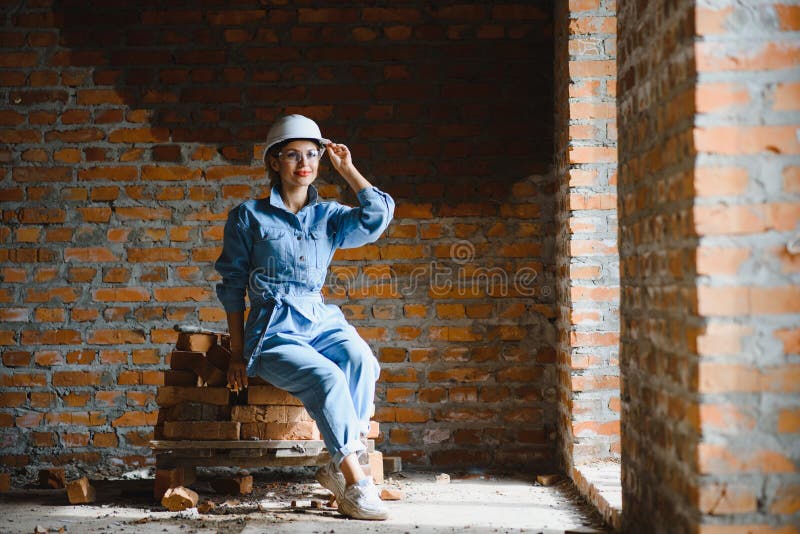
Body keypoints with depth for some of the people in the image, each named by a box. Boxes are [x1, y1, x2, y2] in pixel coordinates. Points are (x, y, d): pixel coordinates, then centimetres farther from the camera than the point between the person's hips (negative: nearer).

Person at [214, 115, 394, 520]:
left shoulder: (328, 217, 14)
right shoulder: (249, 217, 5)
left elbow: (379, 214, -5)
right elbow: (232, 286, 7)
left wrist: (346, 168, 2)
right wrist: (237, 353, 3)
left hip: (322, 320, 3)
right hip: (274, 331, -3)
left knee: (361, 361, -30)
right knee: (327, 378, -31)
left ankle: (339, 466, -24)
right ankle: (354, 481, -25)